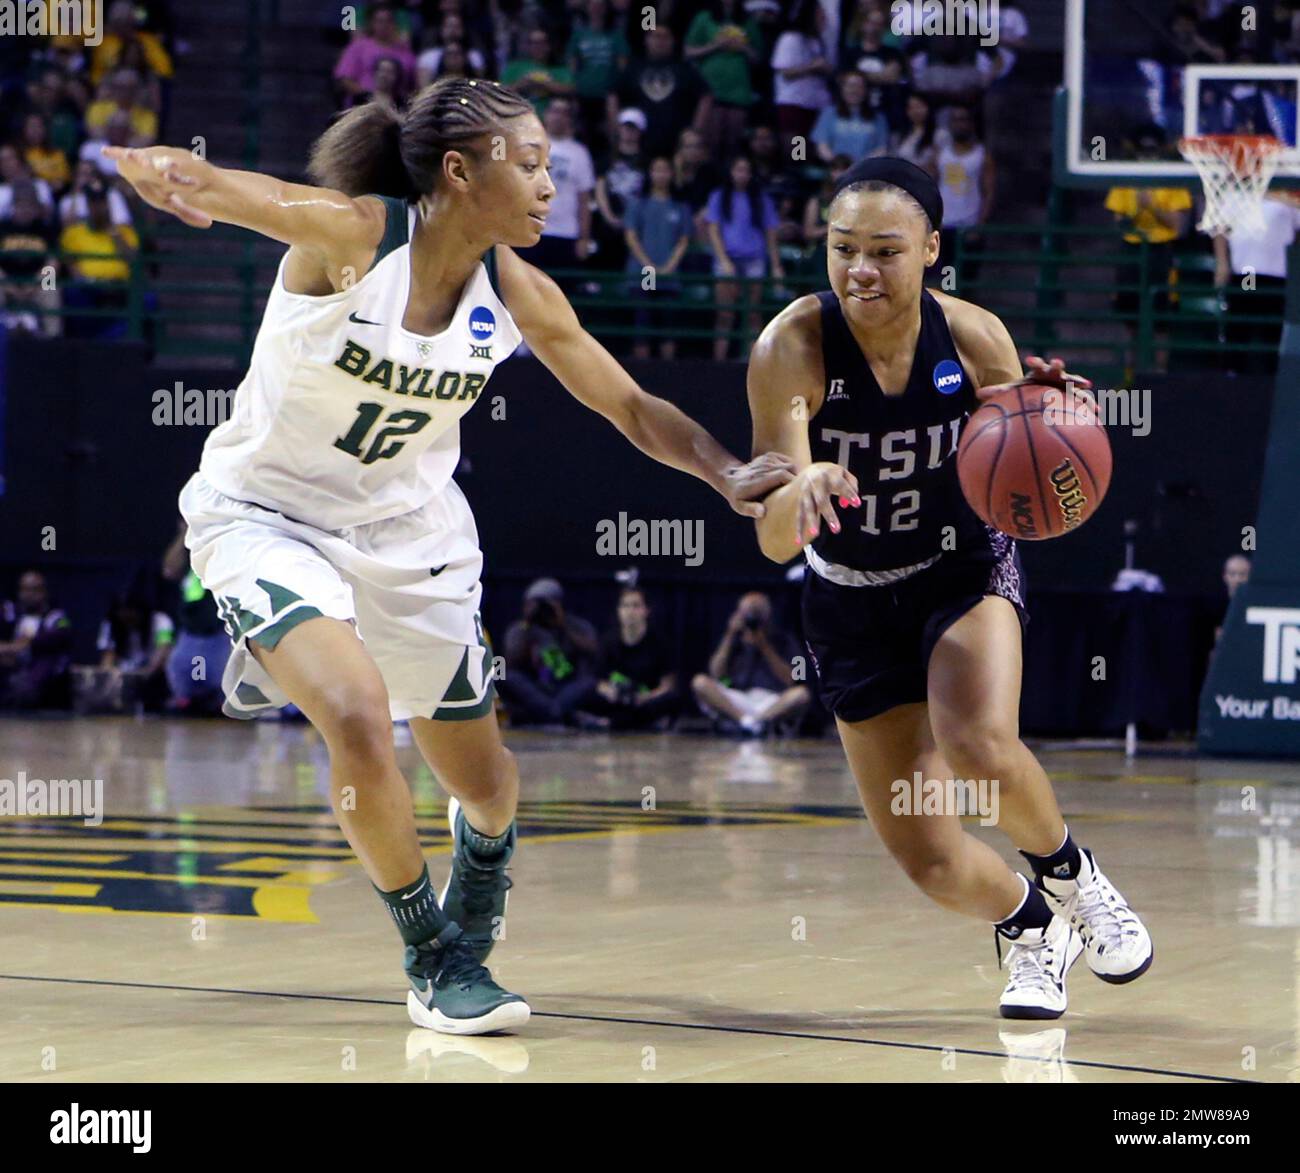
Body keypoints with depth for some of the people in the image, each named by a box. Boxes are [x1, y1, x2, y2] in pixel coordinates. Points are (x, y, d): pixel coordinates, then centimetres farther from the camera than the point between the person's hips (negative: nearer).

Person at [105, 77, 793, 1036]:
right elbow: (202, 185, -40)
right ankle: (434, 960, -5)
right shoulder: (349, 234, -25)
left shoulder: (517, 292, -11)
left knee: (486, 783, 12)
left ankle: (470, 943, 48)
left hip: (410, 533, 5)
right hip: (269, 514, -5)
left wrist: (731, 474, -19)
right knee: (360, 717, -28)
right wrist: (152, 168, -65)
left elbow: (632, 409, -1)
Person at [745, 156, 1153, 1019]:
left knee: (981, 747, -31)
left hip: (966, 571, 0)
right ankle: (1032, 927, 35)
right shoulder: (792, 348, -25)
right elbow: (774, 540, -31)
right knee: (935, 866, -1)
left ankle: (1068, 873, 2)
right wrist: (802, 491, -55)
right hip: (853, 604, 0)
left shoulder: (975, 340, -19)